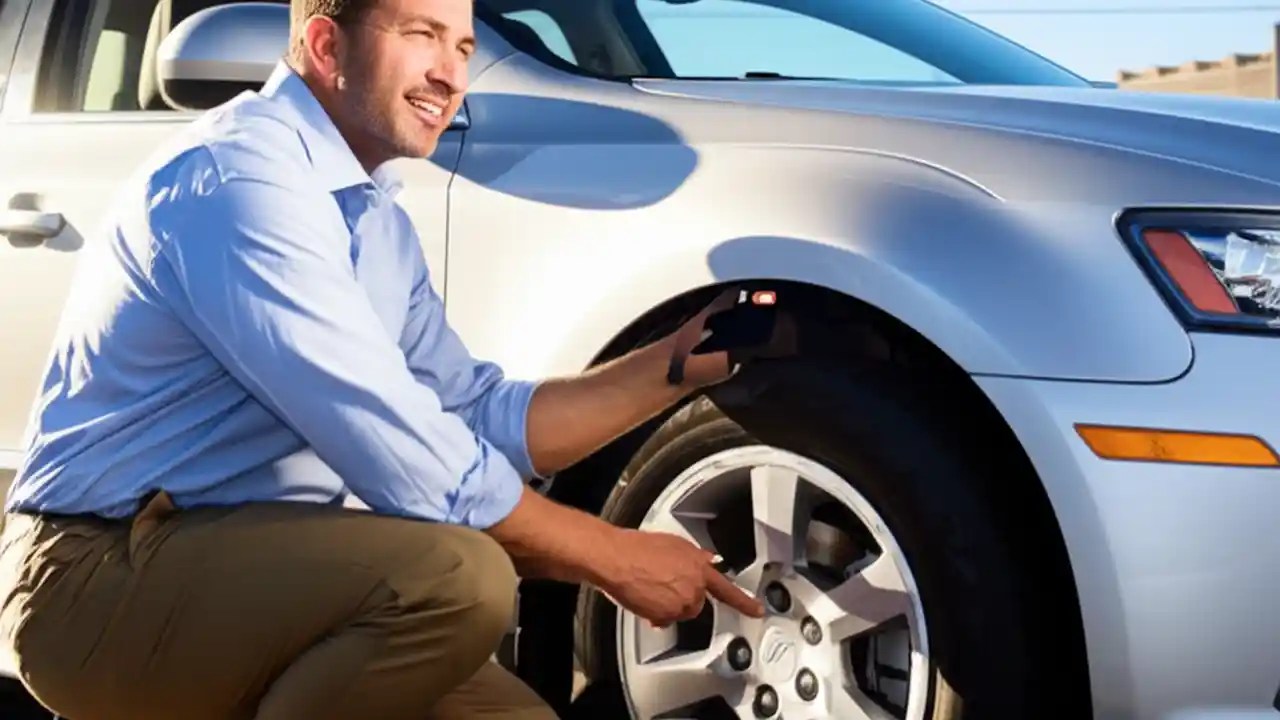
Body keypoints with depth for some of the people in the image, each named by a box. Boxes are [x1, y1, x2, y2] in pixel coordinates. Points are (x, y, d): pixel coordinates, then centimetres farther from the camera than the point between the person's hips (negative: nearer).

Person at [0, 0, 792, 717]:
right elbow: (411, 464, -24)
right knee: (457, 575, -30)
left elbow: (483, 421, 11)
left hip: (237, 561, 9)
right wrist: (615, 556, -15)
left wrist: (675, 366, 2)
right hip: (110, 580, -9)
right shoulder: (239, 177, -20)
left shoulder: (376, 217, 11)